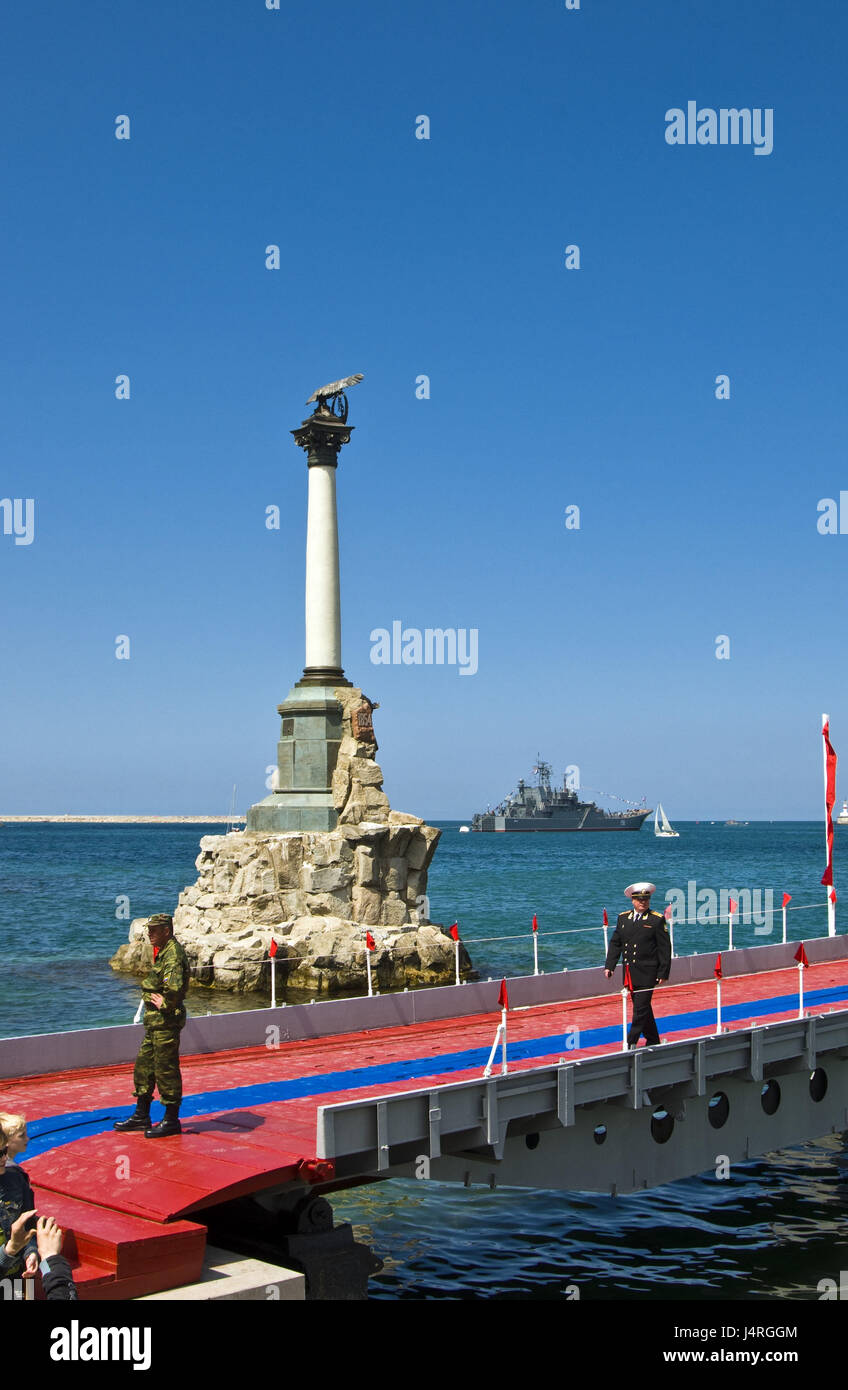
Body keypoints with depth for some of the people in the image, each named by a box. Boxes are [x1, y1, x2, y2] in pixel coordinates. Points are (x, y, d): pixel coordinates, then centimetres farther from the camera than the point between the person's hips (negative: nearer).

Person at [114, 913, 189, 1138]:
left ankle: (171, 1121, 5)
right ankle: (141, 1116, 25)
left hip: (166, 1023, -11)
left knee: (166, 1070, -3)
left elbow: (174, 987, -33)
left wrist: (165, 1004, -19)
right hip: (155, 1022, 11)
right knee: (144, 1066, 16)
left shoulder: (173, 954, -18)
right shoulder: (163, 952, 15)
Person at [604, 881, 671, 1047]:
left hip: (647, 974, -5)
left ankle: (630, 1044, -5)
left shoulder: (657, 919, -4)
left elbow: (665, 948, -5)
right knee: (642, 1008, 15)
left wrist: (663, 973, -10)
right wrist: (609, 966, 3)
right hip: (629, 973, 5)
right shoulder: (623, 918, 9)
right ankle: (653, 1041, 29)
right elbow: (615, 944, 12)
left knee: (641, 1009, -8)